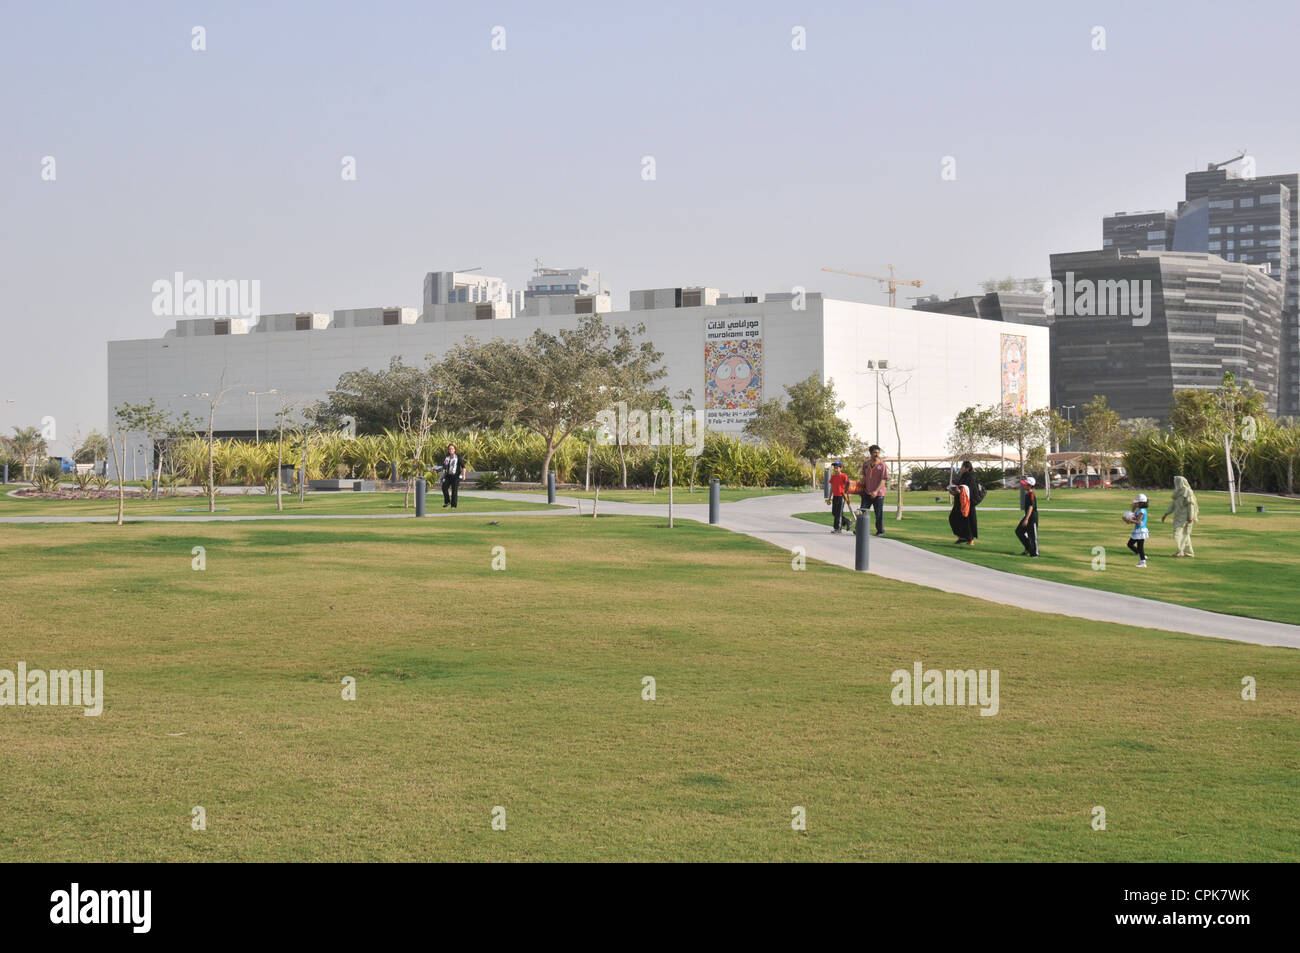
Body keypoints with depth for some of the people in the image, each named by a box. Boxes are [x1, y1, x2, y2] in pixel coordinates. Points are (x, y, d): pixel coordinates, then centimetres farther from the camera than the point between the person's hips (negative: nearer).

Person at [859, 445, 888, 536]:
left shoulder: (882, 465, -9)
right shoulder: (866, 463, 7)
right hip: (867, 491, 4)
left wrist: (876, 491, -21)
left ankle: (880, 531, 13)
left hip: (878, 493, -4)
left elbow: (883, 480, -13)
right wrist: (862, 487, 12)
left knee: (879, 513, 2)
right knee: (863, 511, 3)